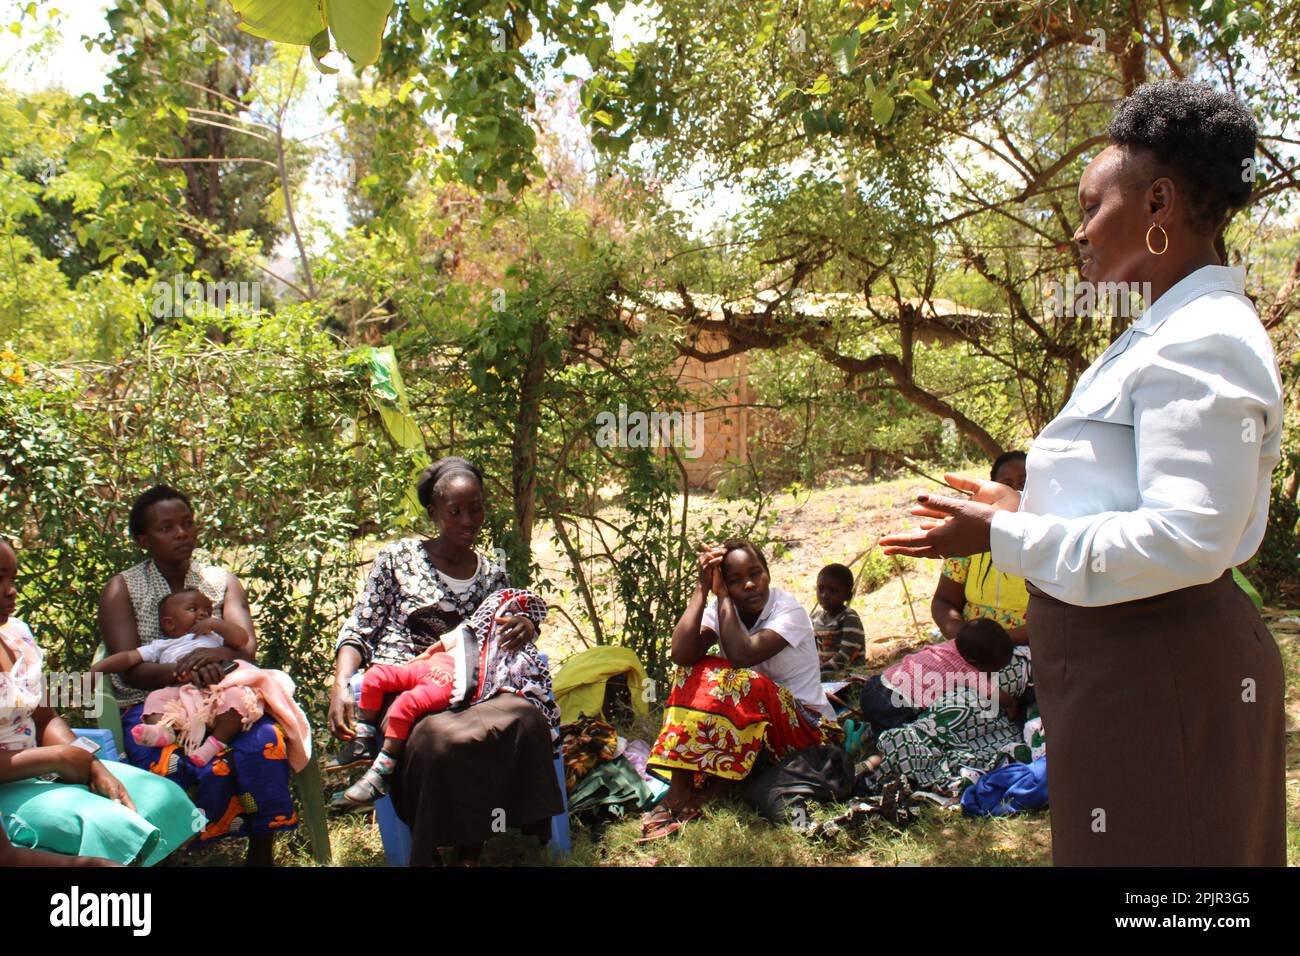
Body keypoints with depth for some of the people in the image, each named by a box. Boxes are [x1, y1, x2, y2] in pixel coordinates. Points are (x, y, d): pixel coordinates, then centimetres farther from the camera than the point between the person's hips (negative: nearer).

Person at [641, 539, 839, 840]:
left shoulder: (789, 609, -17)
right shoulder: (722, 609, -5)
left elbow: (741, 655, -35)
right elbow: (681, 654, -25)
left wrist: (721, 595, -25)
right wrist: (702, 588, -24)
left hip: (807, 725, -5)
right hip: (748, 718, 5)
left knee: (746, 682, -33)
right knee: (697, 673, -19)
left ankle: (714, 792, -20)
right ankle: (678, 789, -23)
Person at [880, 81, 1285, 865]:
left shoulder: (1202, 342, -17)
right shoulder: (1171, 333, 16)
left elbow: (1187, 539, -25)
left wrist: (1003, 537, -20)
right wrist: (1027, 510, 13)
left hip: (1157, 675, -10)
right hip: (1127, 667, 10)